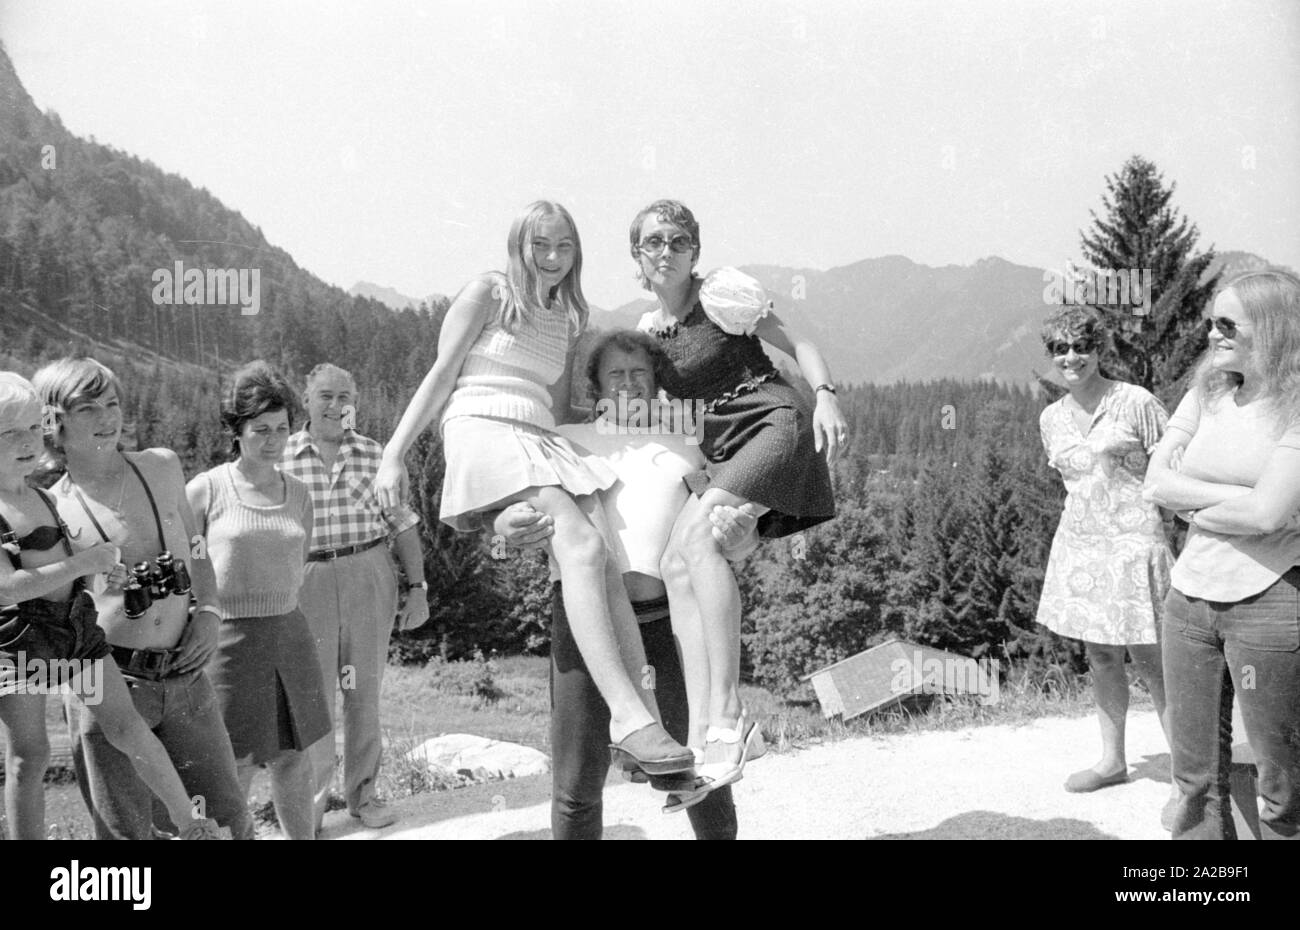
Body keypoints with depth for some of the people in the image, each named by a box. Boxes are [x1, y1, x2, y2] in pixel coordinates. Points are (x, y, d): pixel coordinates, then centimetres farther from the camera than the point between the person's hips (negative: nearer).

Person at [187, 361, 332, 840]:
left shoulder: (298, 494, 6)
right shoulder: (206, 490, -7)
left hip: (288, 634, 4)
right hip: (226, 639, -4)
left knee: (293, 759, 12)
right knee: (236, 769, 1)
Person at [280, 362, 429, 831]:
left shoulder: (375, 455, 4)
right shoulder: (281, 458, 1)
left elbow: (403, 525, 6)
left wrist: (417, 588, 3)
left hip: (370, 578, 1)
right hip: (307, 582, -1)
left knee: (365, 691, 9)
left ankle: (362, 792, 22)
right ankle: (311, 798, 16)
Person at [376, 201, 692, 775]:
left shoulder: (565, 321, 26)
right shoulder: (488, 293, 8)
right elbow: (440, 376, 3)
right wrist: (394, 455, -4)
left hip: (543, 443, 7)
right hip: (482, 429, -6)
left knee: (605, 562, -19)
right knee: (582, 544, -30)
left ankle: (647, 717, -26)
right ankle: (628, 716, -41)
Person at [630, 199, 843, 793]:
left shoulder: (721, 292, 0)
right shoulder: (648, 328, 17)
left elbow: (796, 344, -3)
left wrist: (826, 396, -20)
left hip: (775, 421, -6)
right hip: (721, 452, 6)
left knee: (697, 534, -29)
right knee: (676, 563, -16)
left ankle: (727, 716, -31)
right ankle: (699, 737, -18)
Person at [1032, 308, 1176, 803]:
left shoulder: (1136, 403, -9)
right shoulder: (1051, 418, 8)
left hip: (1133, 543, -5)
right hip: (1078, 542, 6)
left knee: (1150, 661, -4)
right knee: (1101, 657, 13)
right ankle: (1112, 760, 27)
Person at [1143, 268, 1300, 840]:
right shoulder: (1207, 393, 8)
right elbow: (1156, 484, 1)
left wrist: (1196, 506, -4)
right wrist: (1235, 497, -11)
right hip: (1189, 597, 6)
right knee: (1196, 776, 14)